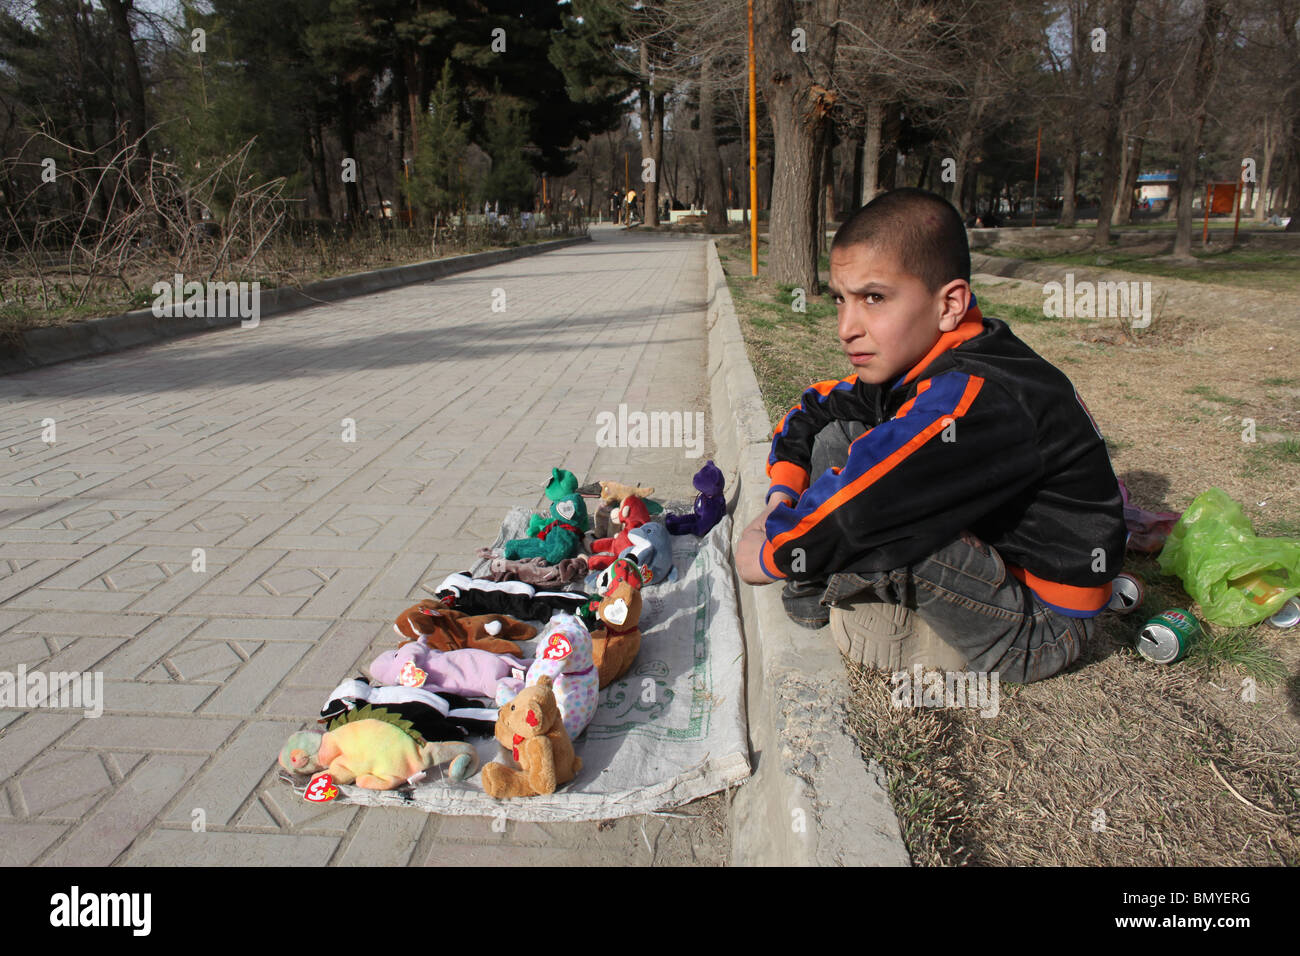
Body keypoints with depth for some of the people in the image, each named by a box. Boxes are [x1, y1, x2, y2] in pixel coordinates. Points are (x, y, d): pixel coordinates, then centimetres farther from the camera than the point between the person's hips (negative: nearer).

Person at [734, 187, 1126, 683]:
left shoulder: (974, 400, -33)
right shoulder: (915, 363, -4)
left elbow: (854, 510, -38)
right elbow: (812, 412, 8)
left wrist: (771, 553, -21)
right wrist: (780, 500, -5)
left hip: (1037, 631, -9)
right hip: (993, 552, 9)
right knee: (834, 435, 2)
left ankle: (819, 585, -2)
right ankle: (819, 598, 1)